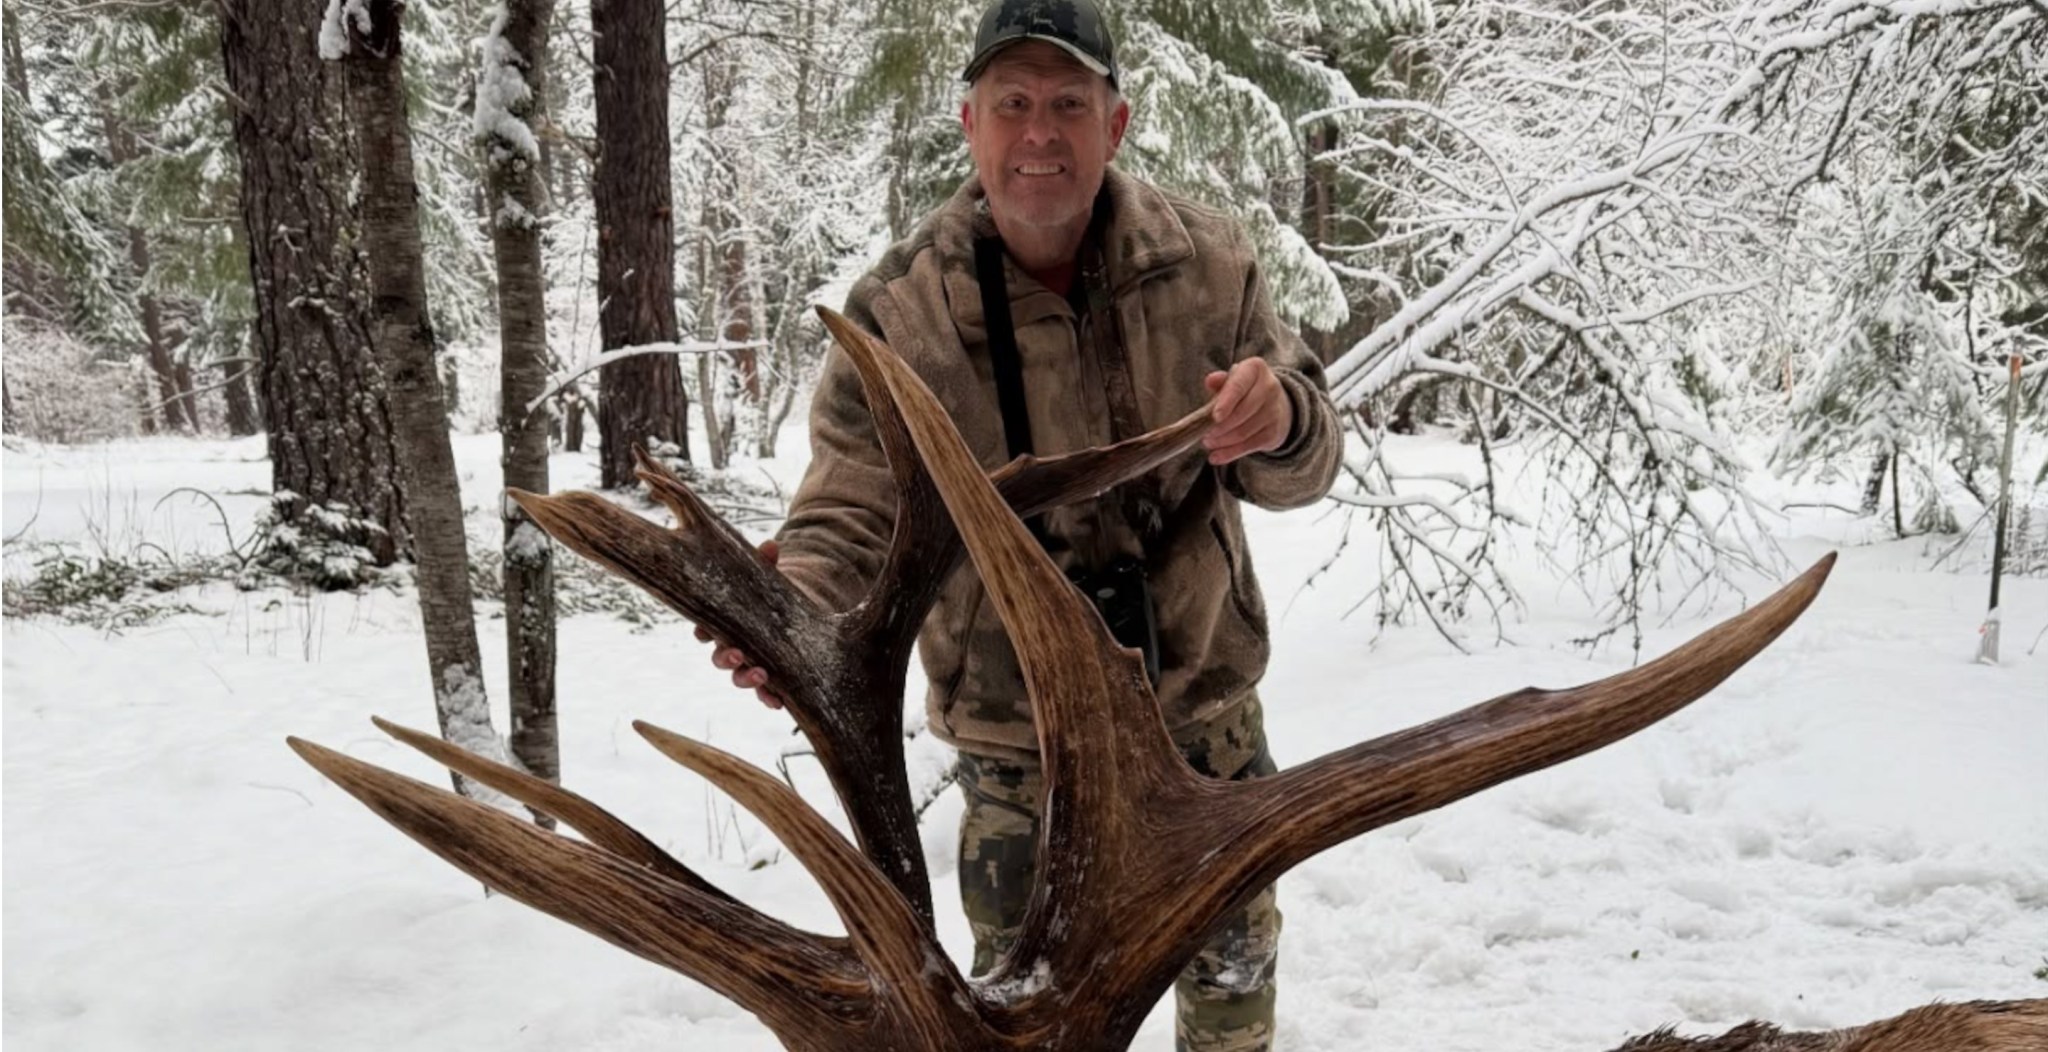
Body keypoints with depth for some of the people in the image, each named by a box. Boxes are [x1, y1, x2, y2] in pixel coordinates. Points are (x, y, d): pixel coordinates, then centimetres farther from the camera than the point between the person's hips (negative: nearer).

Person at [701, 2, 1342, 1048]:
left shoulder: (1207, 262, -11)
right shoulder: (899, 309, -17)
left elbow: (1298, 468, -4)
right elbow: (851, 515, -14)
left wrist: (1281, 424, -29)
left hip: (1203, 705, 3)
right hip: (1016, 734, -2)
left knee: (1234, 958, 24)